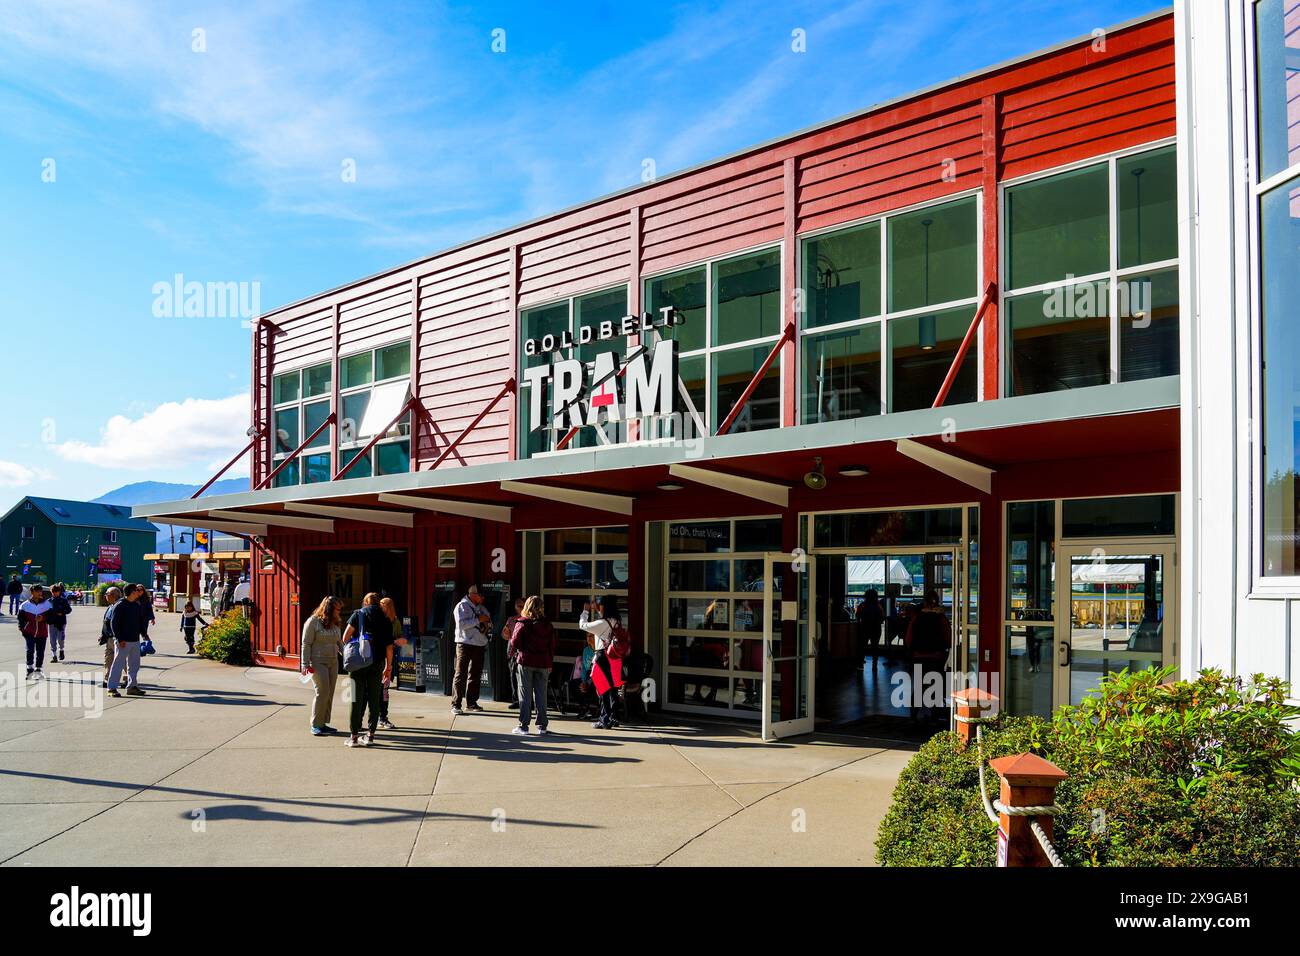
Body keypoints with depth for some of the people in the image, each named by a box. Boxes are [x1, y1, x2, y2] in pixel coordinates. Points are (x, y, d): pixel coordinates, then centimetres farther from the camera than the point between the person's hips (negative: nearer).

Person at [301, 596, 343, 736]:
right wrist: (305, 664, -14)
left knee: (329, 694, 7)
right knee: (322, 692, -10)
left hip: (333, 663, 7)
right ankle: (316, 725, -1)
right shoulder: (313, 622, -9)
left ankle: (323, 723, 15)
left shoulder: (336, 624, 12)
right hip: (318, 663, -7)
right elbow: (306, 644, -10)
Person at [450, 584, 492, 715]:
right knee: (461, 675, -6)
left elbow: (490, 624, 22)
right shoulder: (462, 606, -5)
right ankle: (456, 704, -6)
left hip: (480, 645, 7)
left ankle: (471, 703, 18)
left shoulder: (482, 608, 16)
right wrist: (478, 620, -17)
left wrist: (487, 623, -1)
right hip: (465, 644, -7)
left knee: (475, 675, 10)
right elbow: (461, 624, -18)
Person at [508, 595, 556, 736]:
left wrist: (513, 654, 9)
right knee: (541, 695, 8)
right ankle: (542, 726, 9)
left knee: (525, 695, 5)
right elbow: (552, 645, 5)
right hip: (543, 663, 3)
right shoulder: (547, 625, 4)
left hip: (526, 662, -3)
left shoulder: (522, 623, -6)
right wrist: (550, 663, 12)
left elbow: (515, 641, -10)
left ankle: (523, 725, 6)